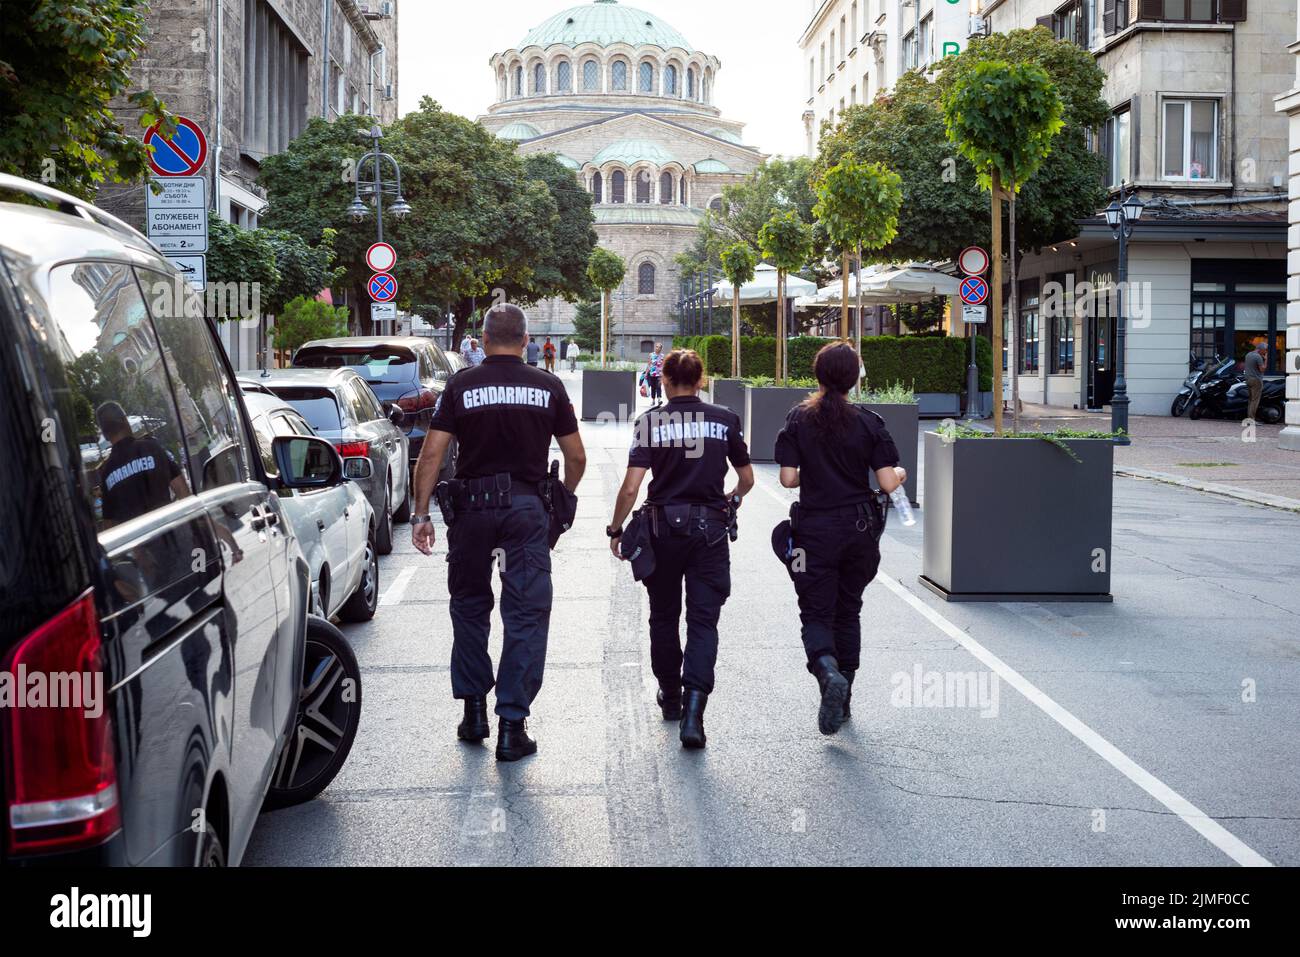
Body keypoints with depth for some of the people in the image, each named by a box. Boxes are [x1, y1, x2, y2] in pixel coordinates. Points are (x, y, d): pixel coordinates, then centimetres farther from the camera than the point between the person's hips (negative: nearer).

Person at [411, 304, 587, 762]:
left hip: (471, 507, 1)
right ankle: (512, 726, -1)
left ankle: (474, 712, 22)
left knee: (470, 608, 17)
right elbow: (576, 457, 5)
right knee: (526, 616, 3)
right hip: (526, 506, 0)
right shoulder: (548, 387, 3)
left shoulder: (462, 386, 0)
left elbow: (431, 454, -5)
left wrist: (421, 514, -1)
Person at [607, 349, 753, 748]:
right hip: (709, 527, 0)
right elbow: (747, 479, 9)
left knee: (664, 616, 17)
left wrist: (616, 529, 4)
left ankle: (670, 696, 31)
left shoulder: (651, 421, -4)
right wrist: (731, 498, 30)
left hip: (663, 526, 0)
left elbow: (630, 487, -10)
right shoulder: (725, 420, 0)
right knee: (703, 620, 0)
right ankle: (693, 709, -15)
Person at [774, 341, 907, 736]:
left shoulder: (799, 419, -5)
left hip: (815, 530, -2)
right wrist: (901, 475, 15)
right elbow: (887, 483, -7)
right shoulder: (868, 422, -4)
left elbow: (788, 479, -8)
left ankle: (828, 673, -27)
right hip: (859, 529, 2)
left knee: (816, 615, 3)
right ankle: (843, 699, 24)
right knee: (848, 611, 18)